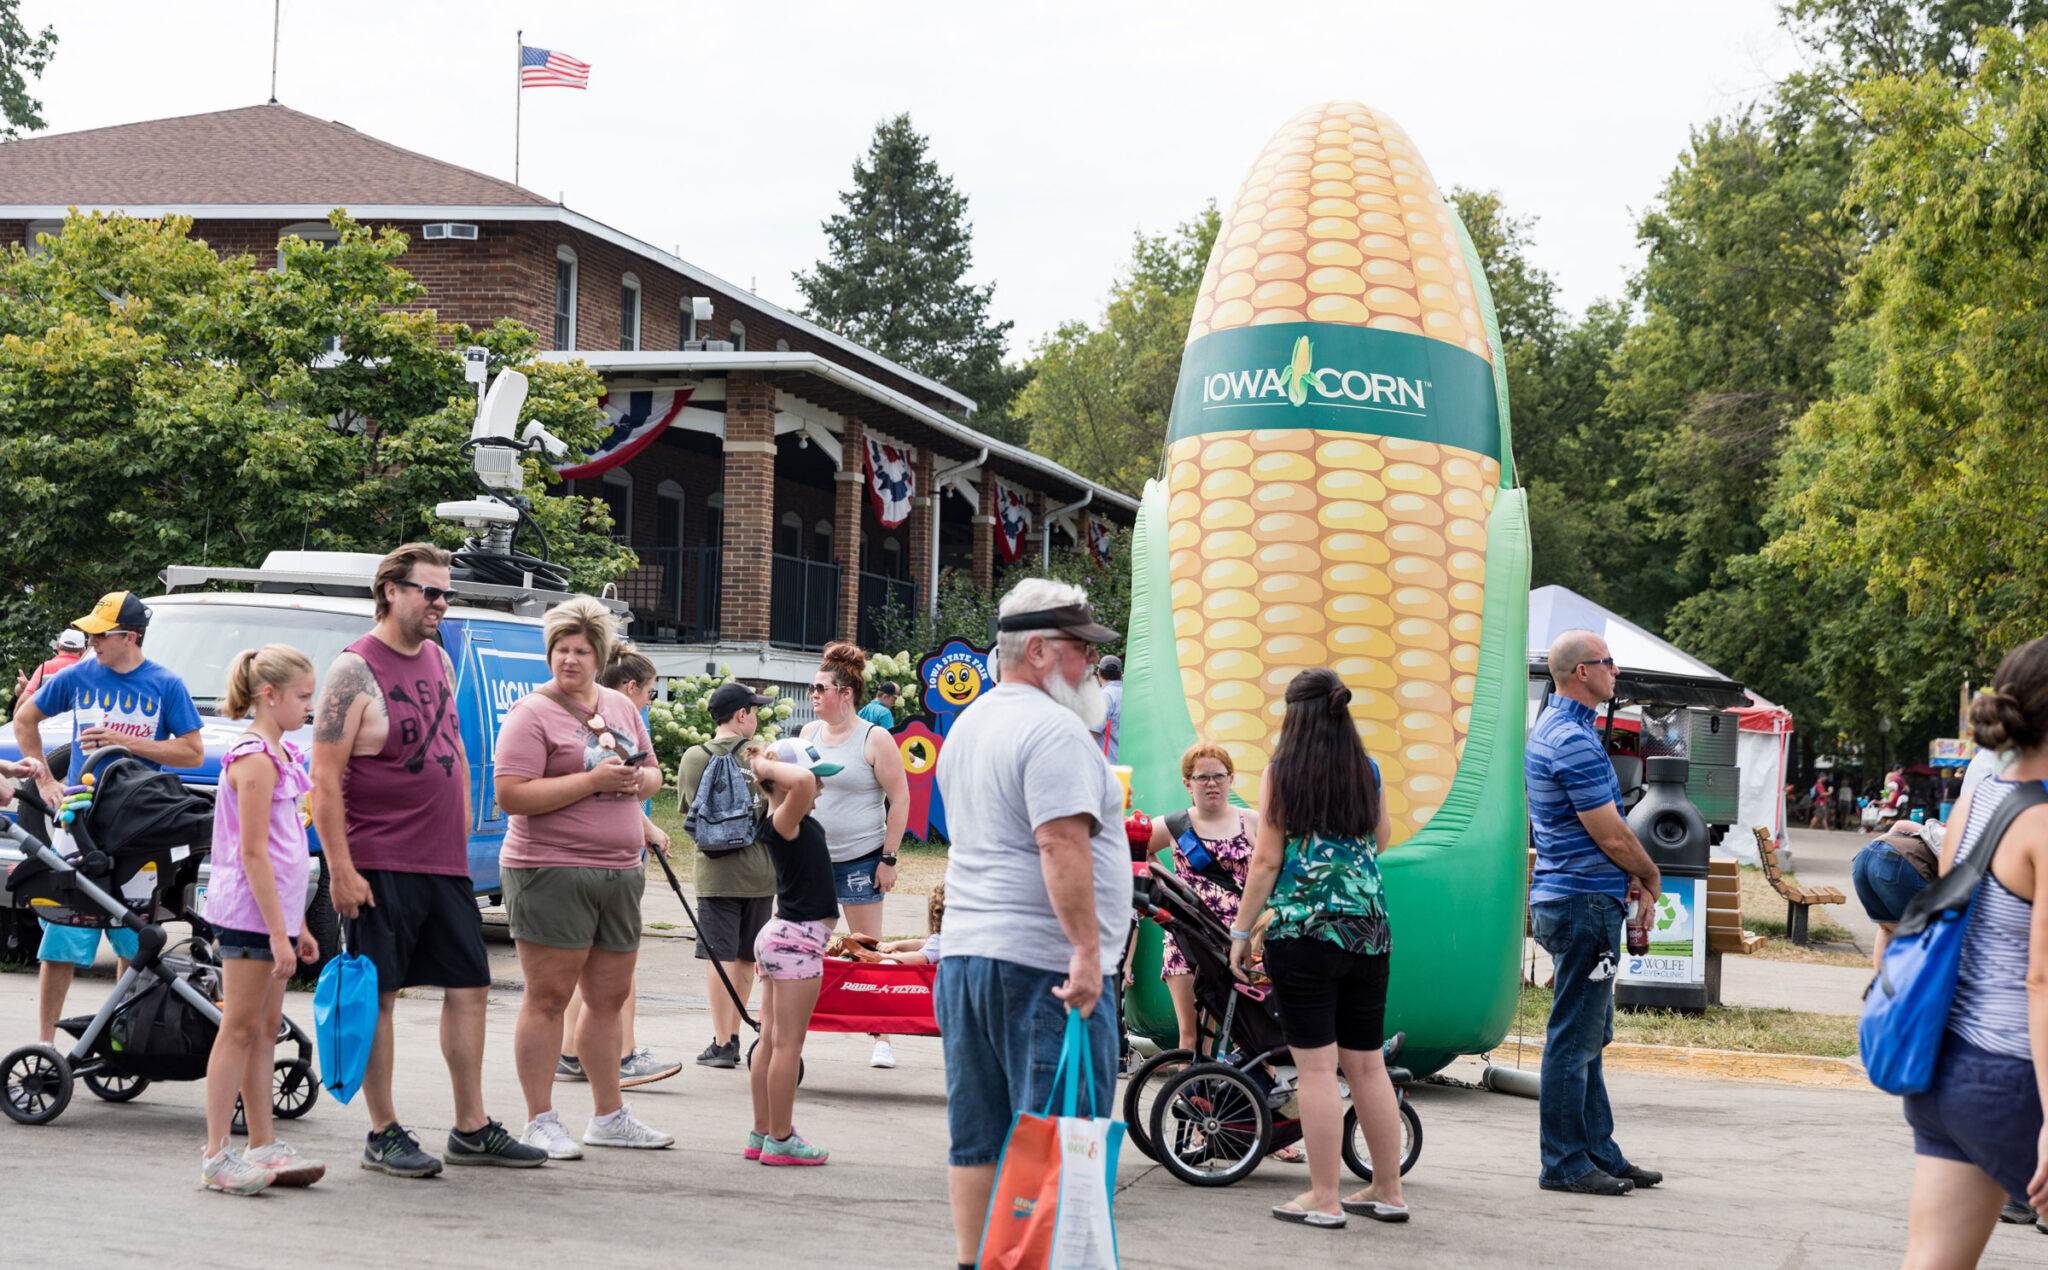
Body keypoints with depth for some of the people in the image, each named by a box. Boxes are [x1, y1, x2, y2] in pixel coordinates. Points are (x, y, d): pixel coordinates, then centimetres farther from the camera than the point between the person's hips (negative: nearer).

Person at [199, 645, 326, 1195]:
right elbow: (252, 853, -19)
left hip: (275, 911, 9)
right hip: (249, 913, -9)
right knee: (240, 1030, -6)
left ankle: (264, 1147, 17)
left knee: (265, 1030, 12)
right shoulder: (254, 759, -14)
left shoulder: (280, 755, 15)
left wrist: (299, 926, 20)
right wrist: (278, 931, -21)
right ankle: (216, 1155, -2)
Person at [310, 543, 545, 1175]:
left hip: (445, 863, 8)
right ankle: (383, 1135, 9)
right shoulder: (355, 670, -10)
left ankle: (472, 1128, 19)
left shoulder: (439, 661, 13)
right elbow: (324, 779, -13)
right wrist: (340, 869, -17)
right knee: (377, 997, 0)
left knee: (469, 987, 9)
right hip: (379, 865, -8)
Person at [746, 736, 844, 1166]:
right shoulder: (783, 821, -18)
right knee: (788, 1042, -4)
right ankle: (780, 1139, 0)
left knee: (772, 1040, 13)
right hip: (797, 940, -10)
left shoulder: (797, 821, 11)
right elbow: (801, 783, -38)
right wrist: (768, 766, -22)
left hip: (780, 937, 10)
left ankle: (762, 1133, 18)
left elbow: (806, 783, 33)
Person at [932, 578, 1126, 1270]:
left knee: (975, 1140, 12)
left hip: (963, 954, 9)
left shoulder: (967, 726, 19)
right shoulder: (1053, 729, -13)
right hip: (1041, 965, -9)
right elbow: (1060, 843, -23)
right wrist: (1086, 951, -24)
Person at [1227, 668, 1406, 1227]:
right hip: (1369, 931, 5)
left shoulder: (1280, 773, -4)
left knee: (1316, 1068, -2)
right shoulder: (1367, 771, 8)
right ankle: (1388, 1190, 19)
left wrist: (1241, 931, 0)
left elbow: (1266, 861, -7)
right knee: (1367, 1065, 13)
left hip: (1303, 932, -5)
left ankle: (1324, 1198, 0)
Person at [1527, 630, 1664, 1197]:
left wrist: (1632, 879, 12)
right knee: (1574, 1038, -4)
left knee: (1587, 1037, 15)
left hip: (1563, 898, 11)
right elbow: (1612, 836, -16)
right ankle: (1565, 1165, 1)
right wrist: (1651, 876, 2)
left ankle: (1600, 1154, 21)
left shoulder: (1551, 729, 15)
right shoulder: (1574, 741, -19)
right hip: (1585, 902, -11)